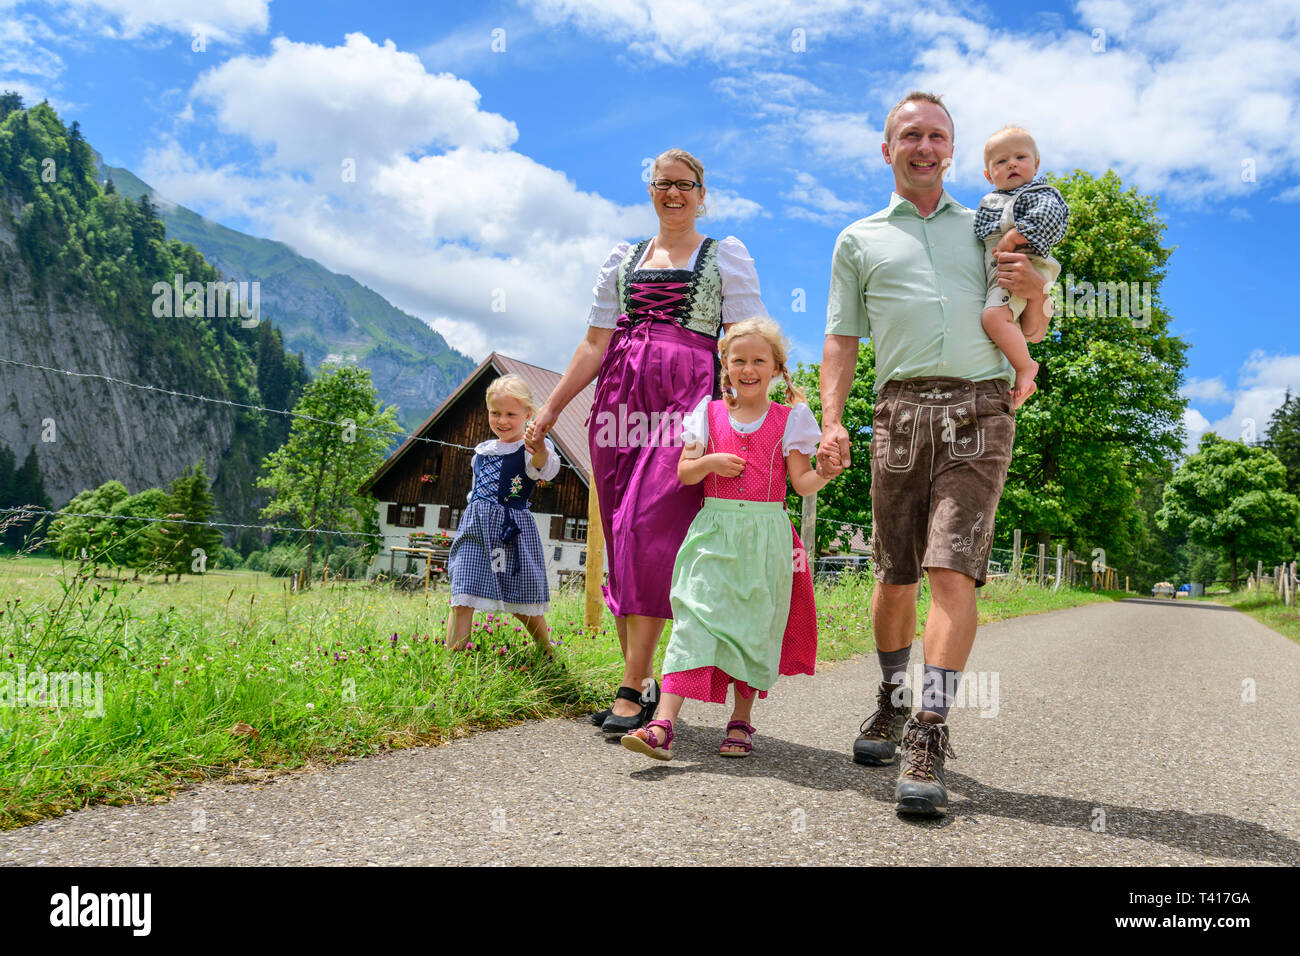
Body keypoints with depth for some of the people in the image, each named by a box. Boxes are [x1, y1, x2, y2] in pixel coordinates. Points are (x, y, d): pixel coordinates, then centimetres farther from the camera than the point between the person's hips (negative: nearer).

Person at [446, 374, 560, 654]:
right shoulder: (483, 449, 15)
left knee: (523, 601, 6)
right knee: (462, 599, -4)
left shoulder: (532, 449, -7)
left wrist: (541, 452, -52)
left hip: (513, 530, -5)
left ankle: (549, 655, 27)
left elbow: (546, 469, -30)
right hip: (474, 528, 5)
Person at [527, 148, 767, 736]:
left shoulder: (727, 256, 13)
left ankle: (632, 689, -12)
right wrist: (551, 407, 11)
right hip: (621, 399, 4)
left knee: (651, 533, -16)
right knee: (620, 538, 0)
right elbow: (595, 343, 18)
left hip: (687, 401, -4)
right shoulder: (623, 258, 21)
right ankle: (641, 681, 9)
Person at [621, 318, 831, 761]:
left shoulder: (789, 419, 5)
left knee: (754, 627, 7)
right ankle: (663, 725, -16)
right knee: (695, 620, -10)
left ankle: (741, 722, 23)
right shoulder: (709, 413, 9)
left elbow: (801, 482, 0)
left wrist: (826, 472, -20)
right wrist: (709, 462, -10)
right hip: (715, 532, 0)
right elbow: (683, 473, 9)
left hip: (765, 535, 0)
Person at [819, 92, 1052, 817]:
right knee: (895, 576, 5)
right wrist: (831, 421, -2)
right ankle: (892, 703, 26)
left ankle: (931, 737, -13)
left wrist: (1035, 291, -3)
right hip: (903, 411, 1)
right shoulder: (860, 240, 18)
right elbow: (843, 341, 12)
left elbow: (1033, 333, 21)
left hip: (979, 411, 0)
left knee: (953, 572, -13)